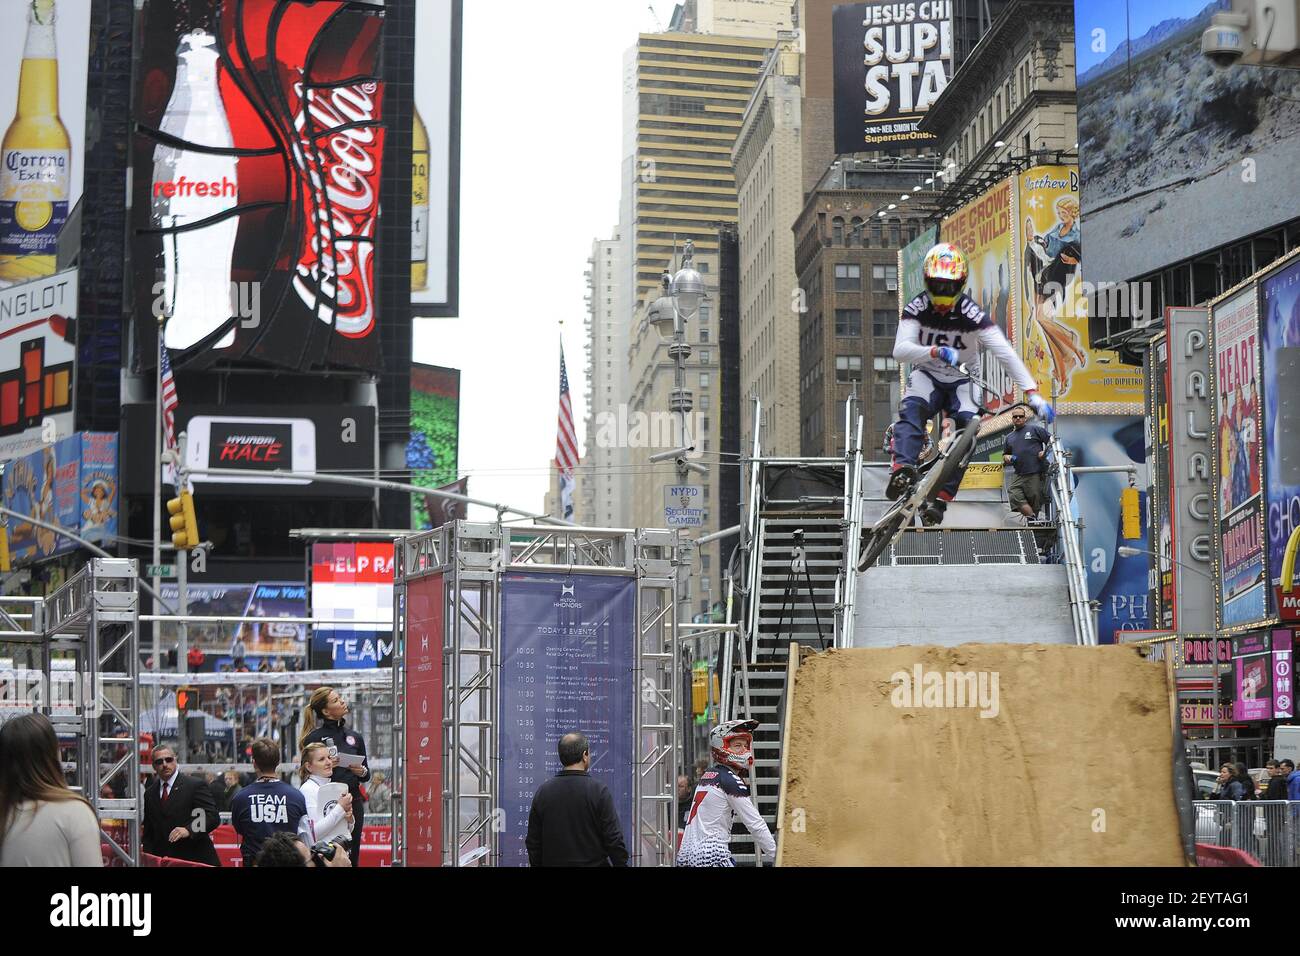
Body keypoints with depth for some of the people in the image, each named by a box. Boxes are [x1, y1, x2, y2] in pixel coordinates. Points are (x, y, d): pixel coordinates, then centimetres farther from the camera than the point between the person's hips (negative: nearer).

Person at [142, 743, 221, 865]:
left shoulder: (196, 786, -4)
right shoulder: (149, 793, 13)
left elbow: (213, 817, -12)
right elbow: (148, 832, 17)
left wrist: (188, 830, -26)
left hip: (195, 859, -4)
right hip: (164, 861, 4)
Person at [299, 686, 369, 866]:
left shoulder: (355, 737, 12)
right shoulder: (314, 738, -3)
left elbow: (366, 775, 17)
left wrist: (362, 771, -4)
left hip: (353, 803, 4)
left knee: (352, 857, 4)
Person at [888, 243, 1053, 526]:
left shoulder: (971, 314, -20)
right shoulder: (916, 309, -14)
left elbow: (1006, 353, -25)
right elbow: (900, 350, -27)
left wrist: (1033, 394, -33)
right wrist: (937, 352, -45)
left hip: (962, 381, 0)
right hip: (927, 376, 0)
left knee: (968, 427, -26)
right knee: (911, 410, -31)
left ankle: (940, 498, -28)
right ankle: (902, 470, -48)